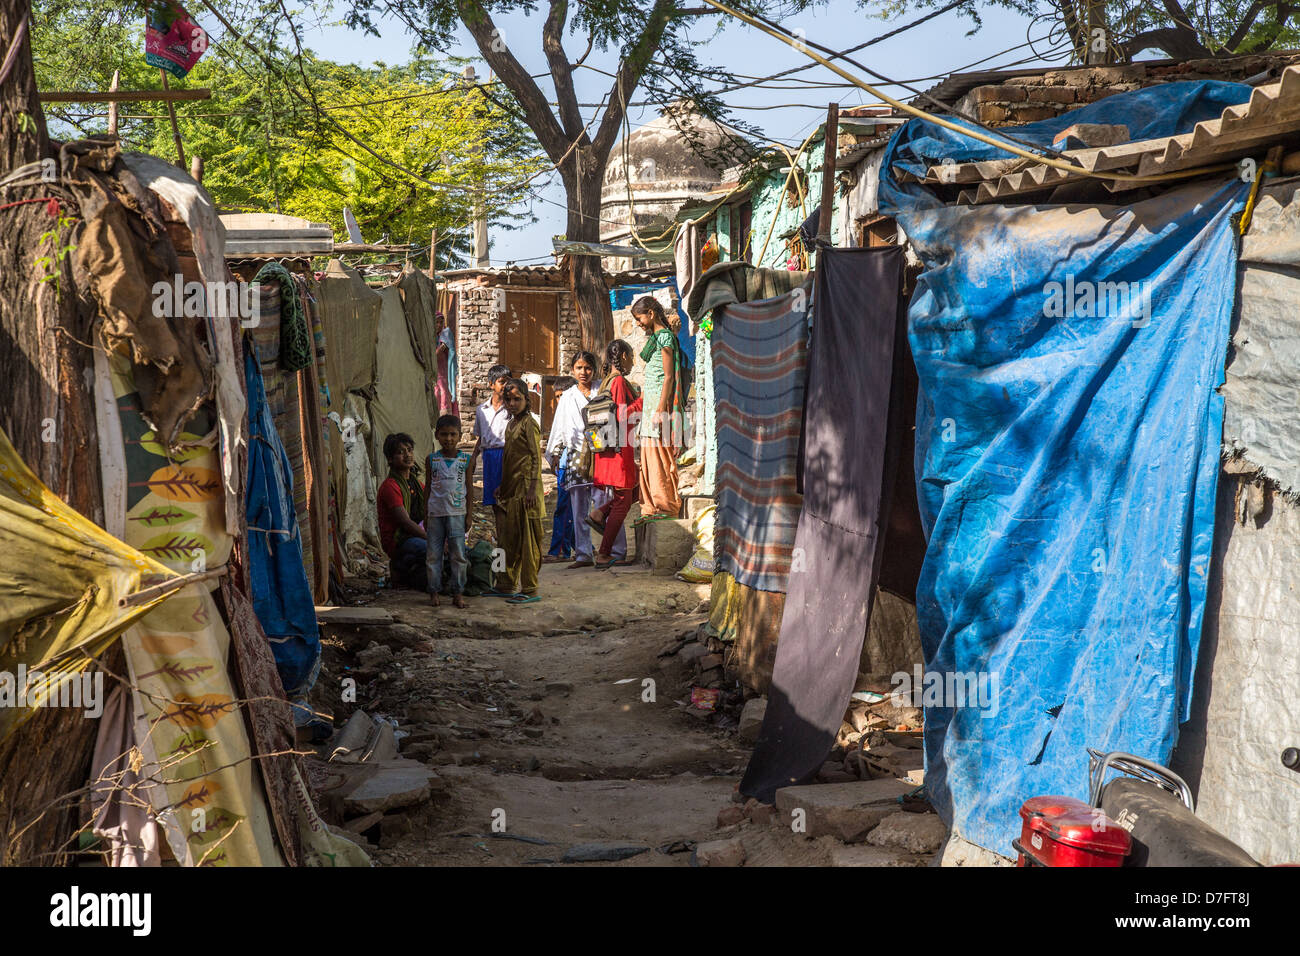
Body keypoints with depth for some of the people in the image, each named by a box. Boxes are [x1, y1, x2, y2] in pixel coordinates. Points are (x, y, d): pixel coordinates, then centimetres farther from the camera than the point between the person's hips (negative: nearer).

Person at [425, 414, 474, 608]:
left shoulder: (466, 459, 3)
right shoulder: (432, 460, 5)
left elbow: (469, 488, 5)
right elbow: (429, 488, 9)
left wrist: (469, 514, 1)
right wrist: (426, 516, 7)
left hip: (457, 512, -1)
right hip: (435, 512, 1)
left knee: (458, 554, -1)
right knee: (433, 554, 3)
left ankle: (458, 592, 6)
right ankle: (434, 591, 12)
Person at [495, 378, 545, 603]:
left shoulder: (529, 424, -10)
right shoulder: (511, 424, 16)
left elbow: (537, 458, -14)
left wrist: (532, 488, -20)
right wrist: (502, 486, 21)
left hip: (525, 490, -9)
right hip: (510, 490, 9)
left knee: (528, 541, -5)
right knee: (509, 540, 14)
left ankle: (529, 590, -2)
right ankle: (510, 586, 22)